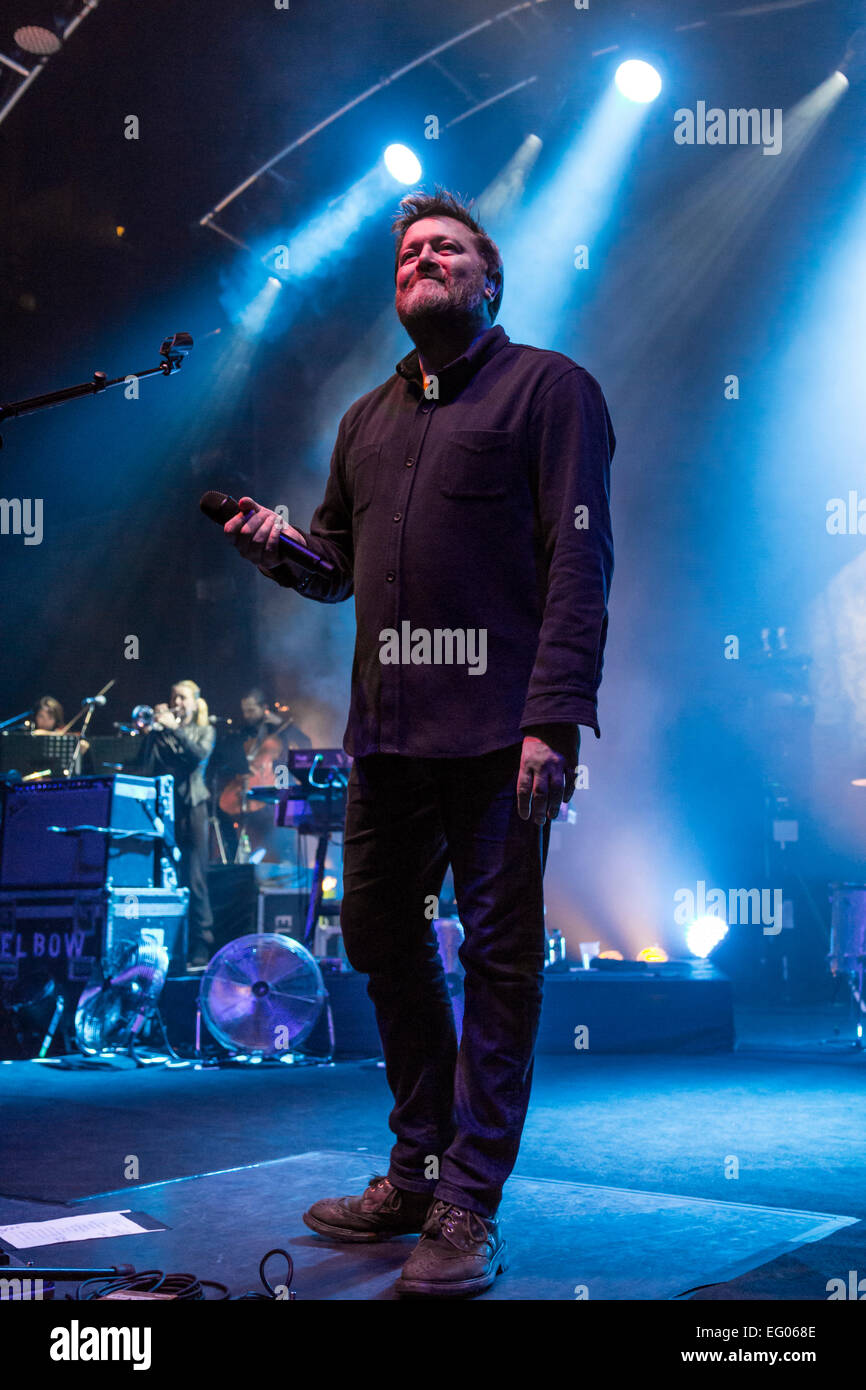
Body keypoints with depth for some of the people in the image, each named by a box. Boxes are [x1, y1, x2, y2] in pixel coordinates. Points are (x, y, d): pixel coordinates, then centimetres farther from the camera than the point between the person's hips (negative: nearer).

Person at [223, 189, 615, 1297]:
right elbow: (340, 566, 27)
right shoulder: (368, 420, 22)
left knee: (497, 954, -2)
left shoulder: (547, 387, 3)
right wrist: (279, 549, 3)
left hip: (498, 731, -6)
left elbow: (580, 561, -7)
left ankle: (468, 1207, 7)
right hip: (386, 729, 7)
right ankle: (417, 1172, 25)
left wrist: (554, 718, -17)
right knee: (380, 934, 10)